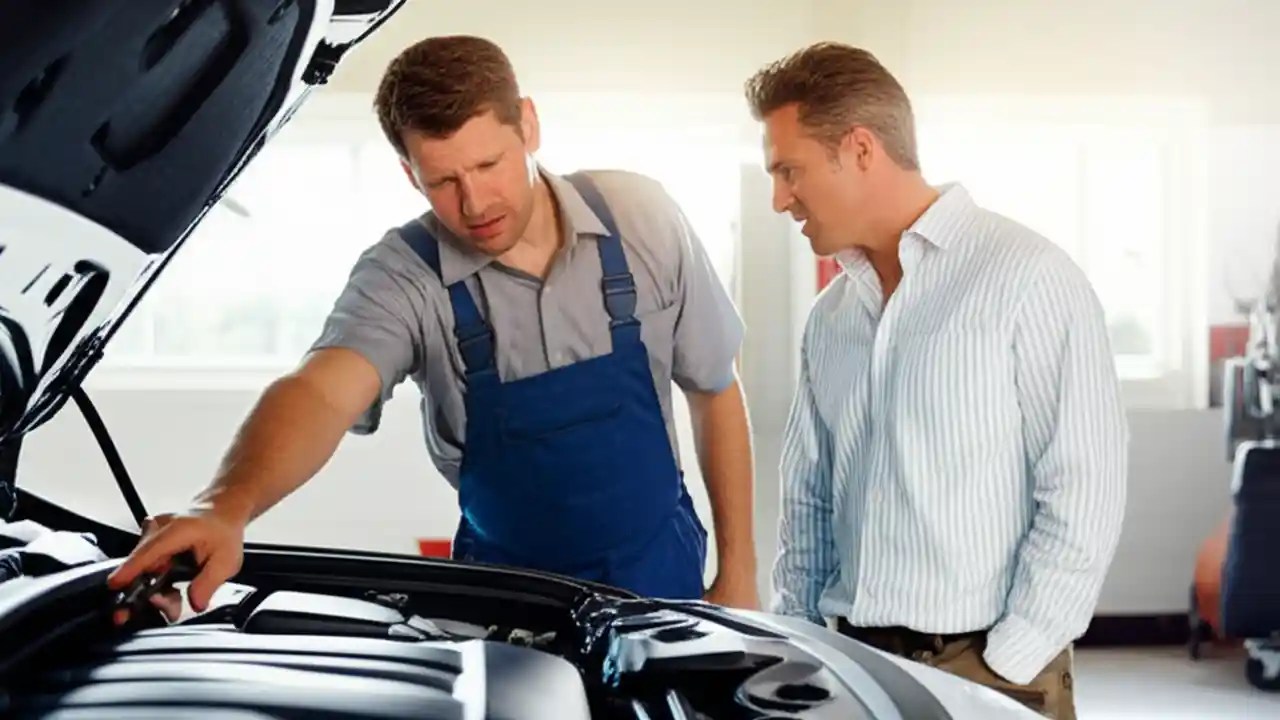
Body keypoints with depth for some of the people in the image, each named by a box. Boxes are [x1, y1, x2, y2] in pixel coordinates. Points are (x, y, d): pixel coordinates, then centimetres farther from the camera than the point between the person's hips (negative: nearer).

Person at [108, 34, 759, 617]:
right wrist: (227, 507, -61)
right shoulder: (405, 277, -21)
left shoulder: (640, 217, -15)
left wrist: (737, 571, -2)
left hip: (659, 572, 1)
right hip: (506, 588, -1)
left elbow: (718, 392, -3)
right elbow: (321, 391, -40)